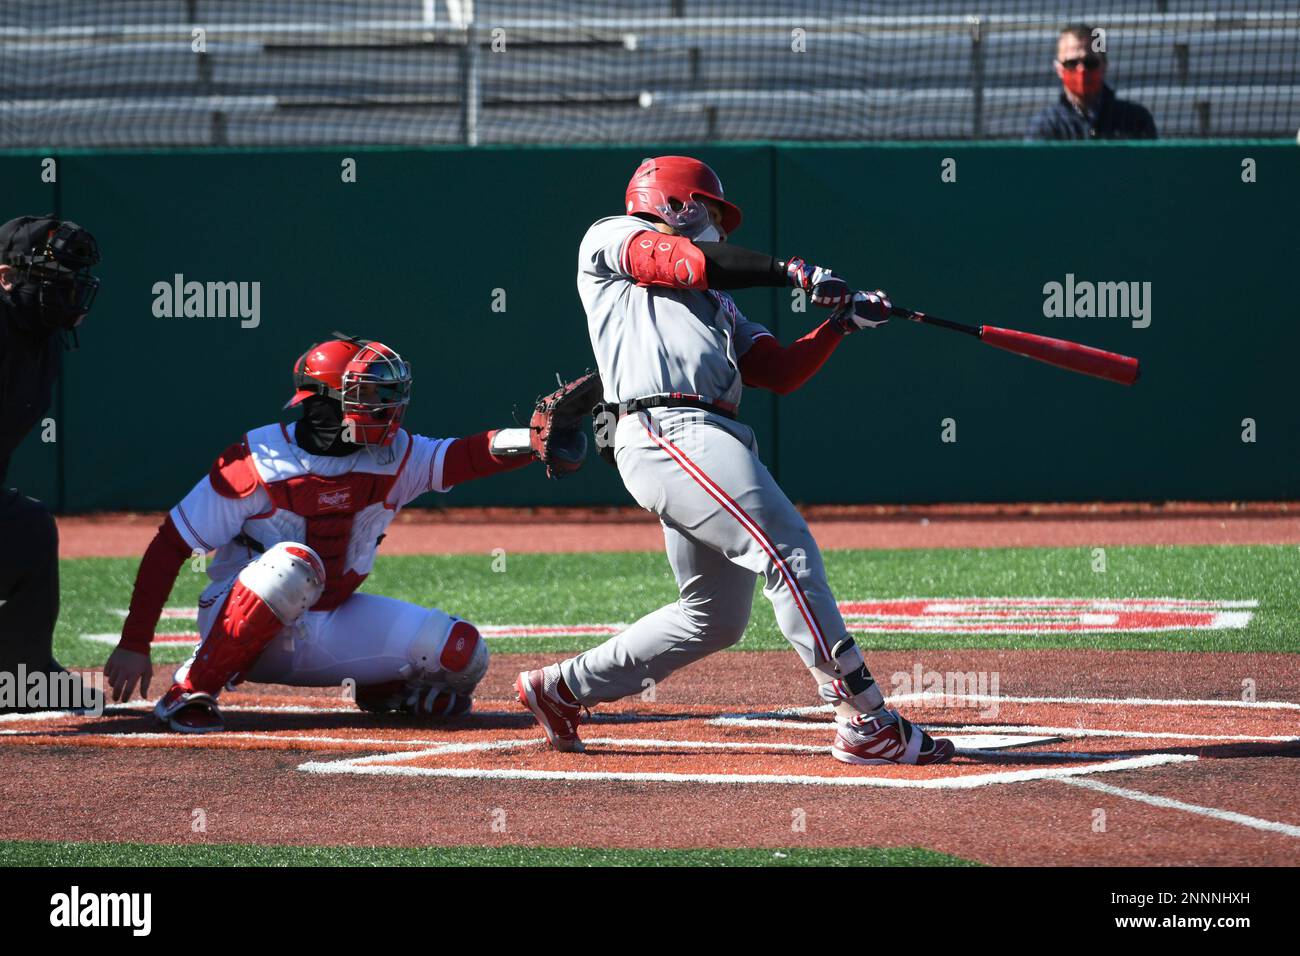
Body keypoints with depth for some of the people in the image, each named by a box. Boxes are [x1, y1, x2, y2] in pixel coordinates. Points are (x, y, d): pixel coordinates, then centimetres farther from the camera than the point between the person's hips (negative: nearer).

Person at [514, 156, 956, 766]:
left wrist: (841, 323, 11)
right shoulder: (609, 239, 15)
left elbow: (781, 372, 24)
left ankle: (562, 689, 24)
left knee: (716, 618, 12)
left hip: (713, 440, 9)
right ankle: (864, 722, -25)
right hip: (666, 433, -9)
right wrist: (792, 273, -4)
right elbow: (689, 262, -4)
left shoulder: (714, 302, 35)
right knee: (788, 552, -20)